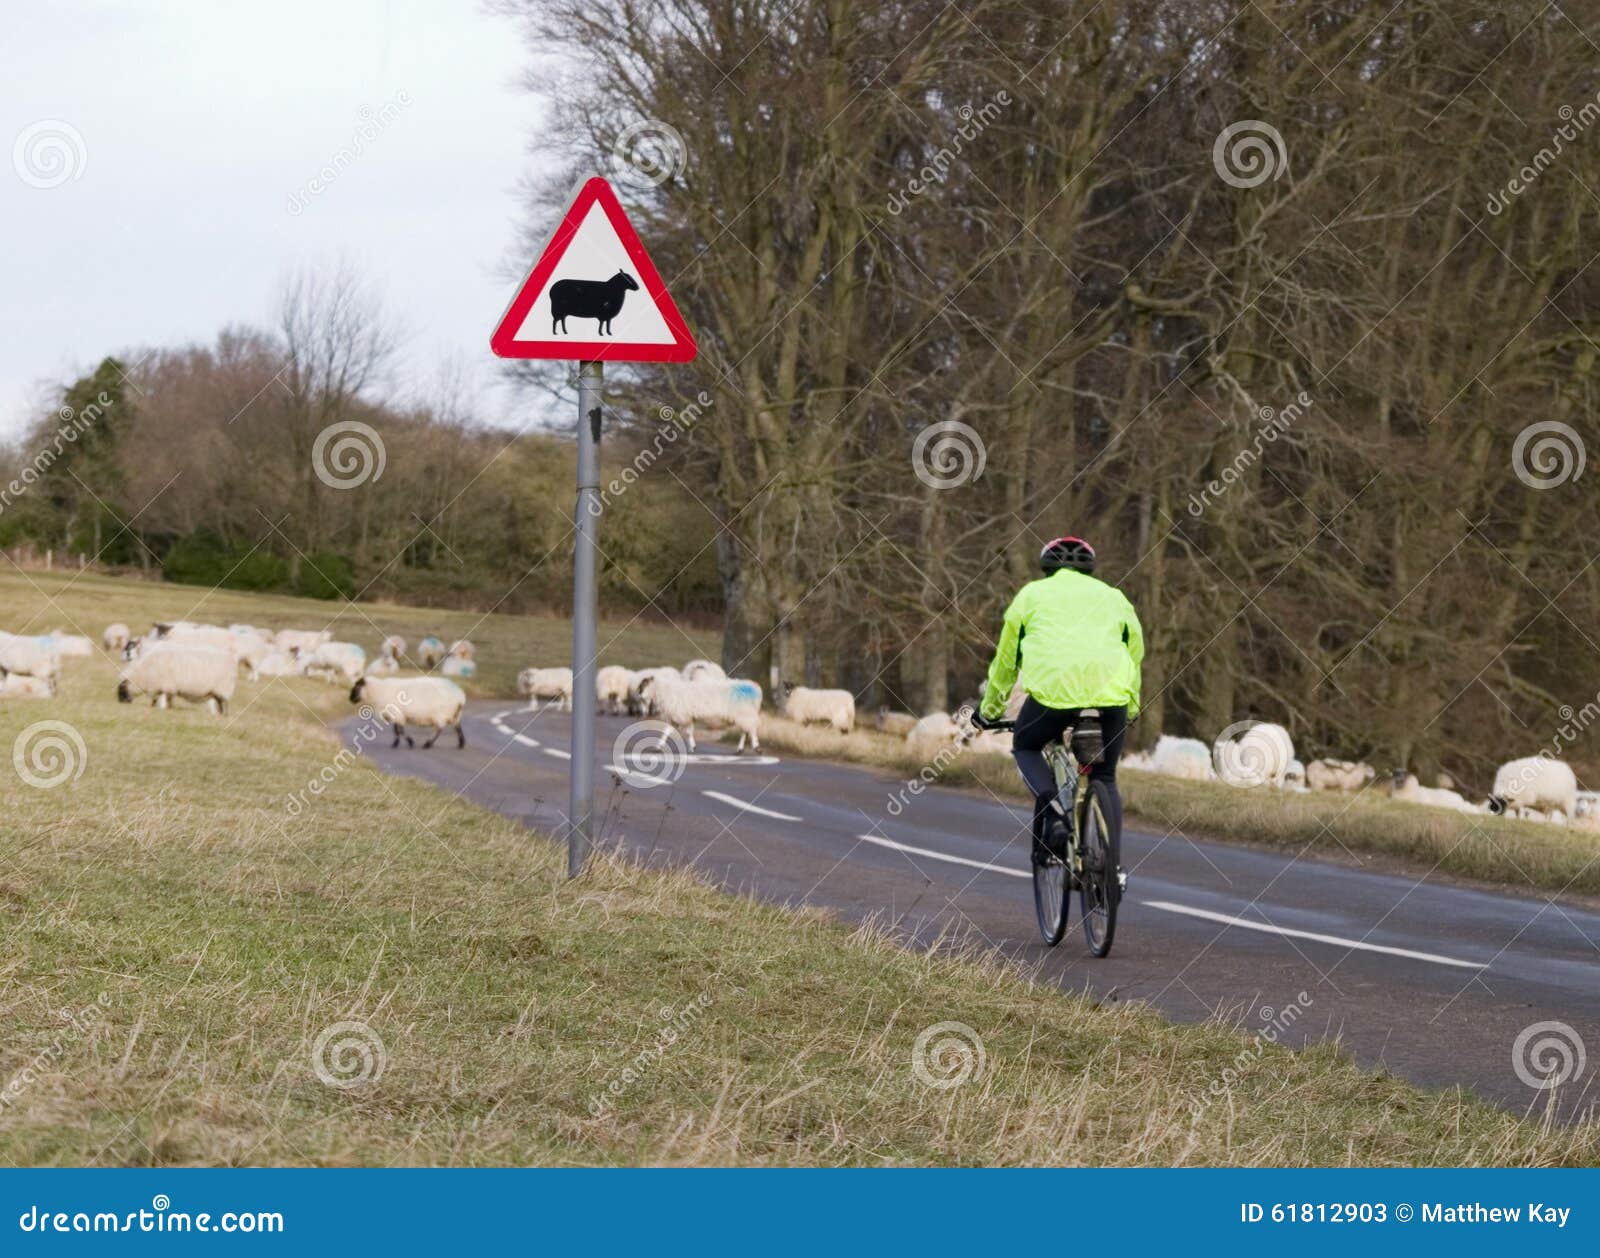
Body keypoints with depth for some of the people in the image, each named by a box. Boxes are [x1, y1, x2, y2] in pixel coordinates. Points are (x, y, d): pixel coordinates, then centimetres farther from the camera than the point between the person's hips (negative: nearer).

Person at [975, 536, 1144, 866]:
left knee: (1026, 748, 24)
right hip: (1111, 694, 2)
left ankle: (1054, 808, -3)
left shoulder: (1032, 594, 25)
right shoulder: (1113, 596, 29)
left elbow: (1005, 659, 30)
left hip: (1053, 688, -2)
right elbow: (1135, 653, 36)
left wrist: (990, 710, 43)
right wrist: (1131, 709, 51)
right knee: (1105, 778, 19)